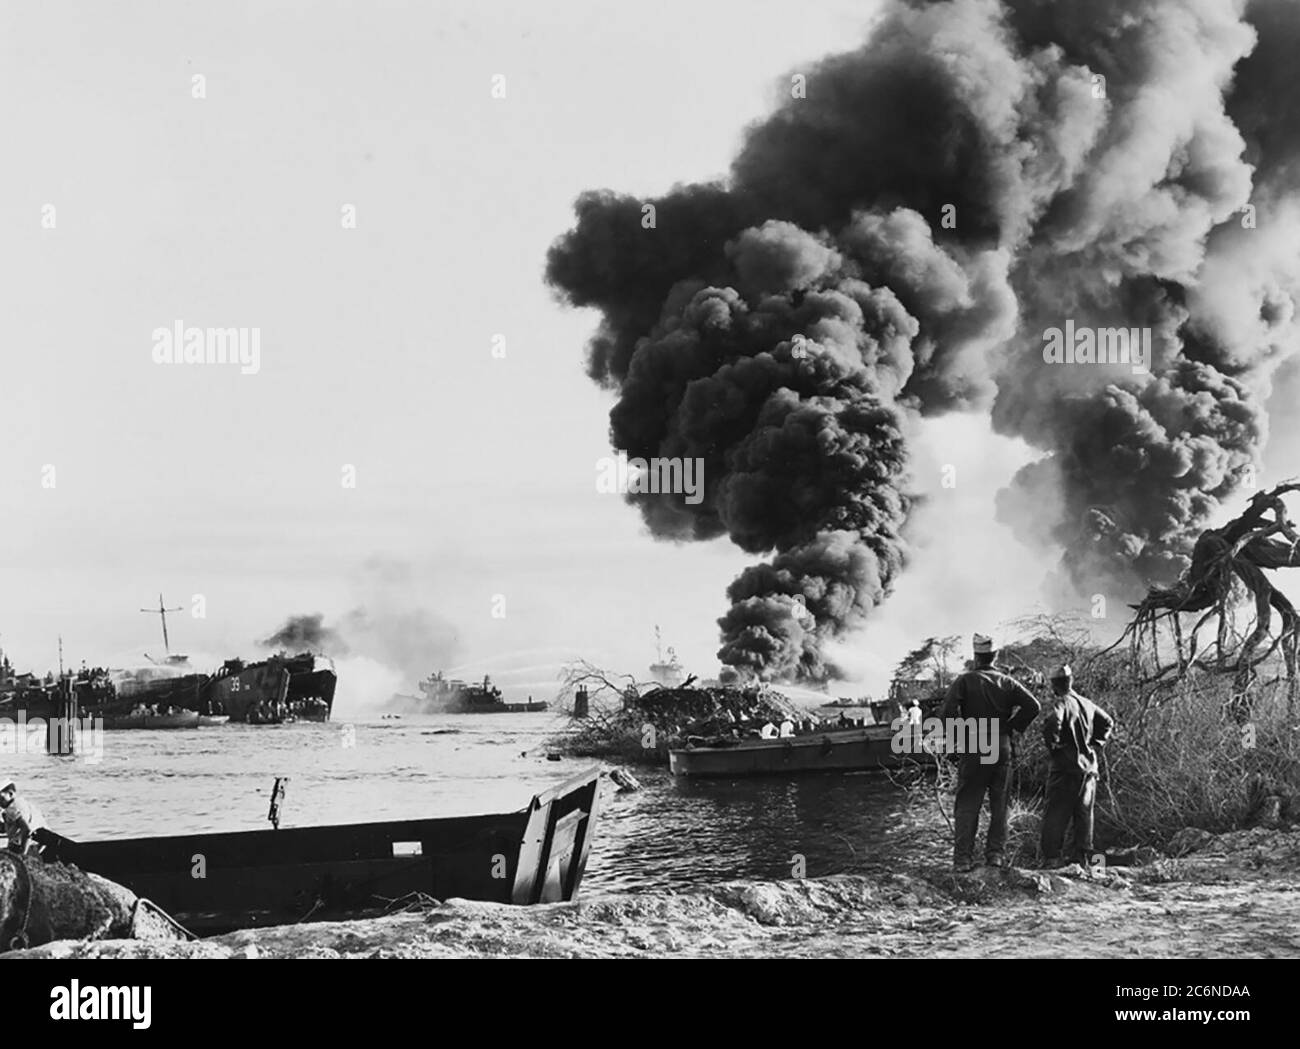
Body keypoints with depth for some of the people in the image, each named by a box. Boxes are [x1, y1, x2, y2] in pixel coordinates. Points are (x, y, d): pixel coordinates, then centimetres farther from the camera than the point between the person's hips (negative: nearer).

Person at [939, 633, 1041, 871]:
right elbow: (1032, 706, -6)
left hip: (973, 751, -3)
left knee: (967, 805, 1)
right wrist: (1012, 726, 3)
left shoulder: (965, 680, -6)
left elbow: (947, 711, -17)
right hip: (1002, 749, 3)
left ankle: (963, 858, -4)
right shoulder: (1007, 682, 3)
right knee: (999, 804, 13)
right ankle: (995, 854, 12)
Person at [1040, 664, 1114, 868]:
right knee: (1084, 812, 10)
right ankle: (1082, 855, 9)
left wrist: (1053, 747, -15)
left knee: (1056, 813, -3)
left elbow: (1052, 722, -29)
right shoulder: (1087, 704, 10)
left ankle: (1052, 856, -7)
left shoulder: (1062, 704, -10)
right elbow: (1108, 722, 22)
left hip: (1065, 767, -6)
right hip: (1089, 765, 6)